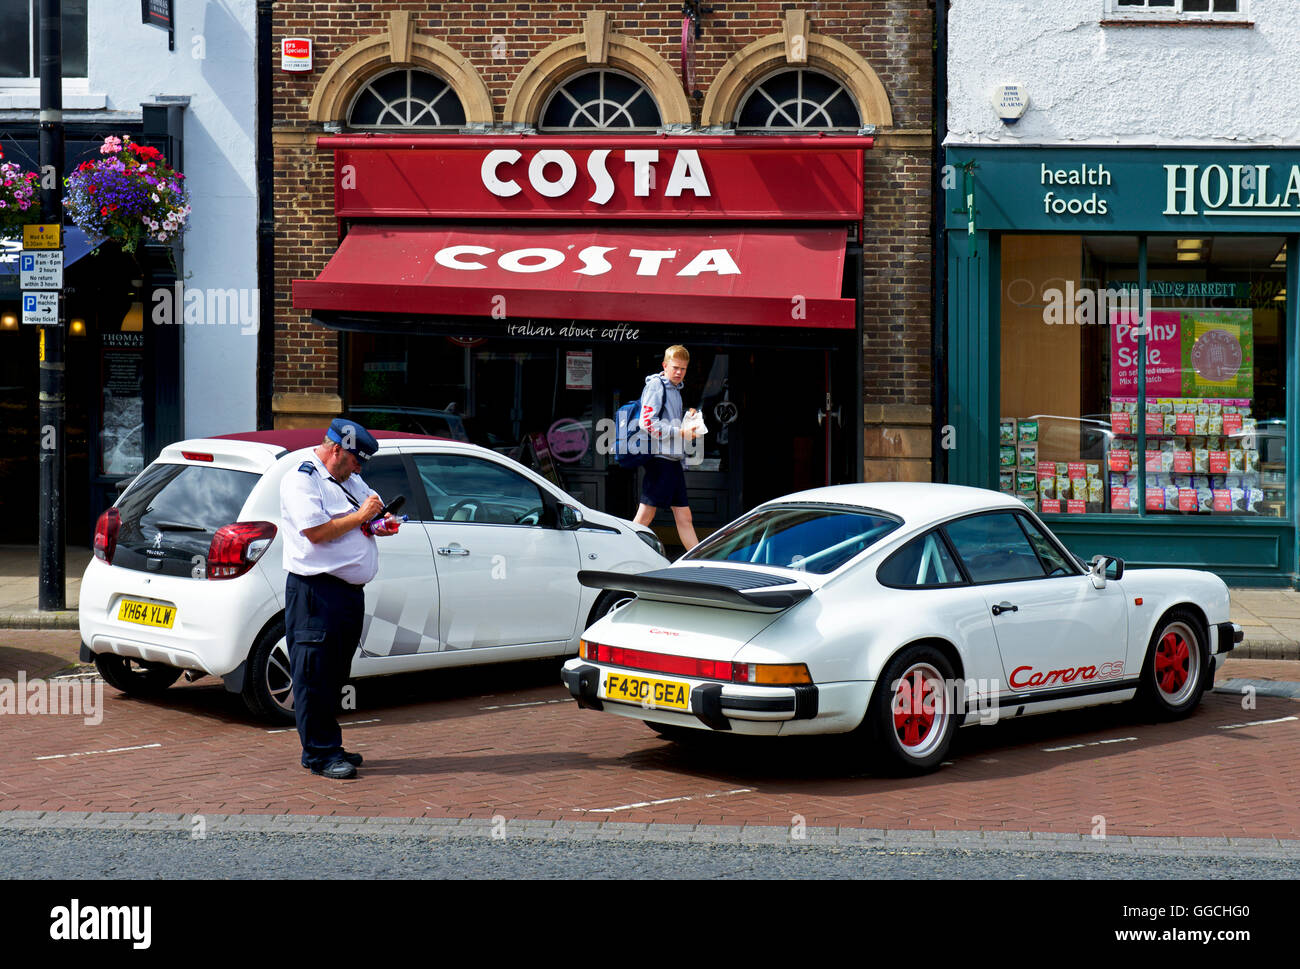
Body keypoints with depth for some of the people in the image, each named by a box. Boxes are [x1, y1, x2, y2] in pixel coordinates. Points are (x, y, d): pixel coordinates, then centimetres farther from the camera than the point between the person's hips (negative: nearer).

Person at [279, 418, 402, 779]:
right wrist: (360, 516, -13)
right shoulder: (301, 479, -9)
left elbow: (371, 514, 31)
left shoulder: (350, 479, 20)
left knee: (335, 675, 13)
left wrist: (380, 525, 7)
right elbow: (317, 532, -20)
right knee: (315, 677, -4)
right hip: (315, 591, -9)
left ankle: (329, 746, 20)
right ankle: (319, 754, -2)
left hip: (351, 591, 9)